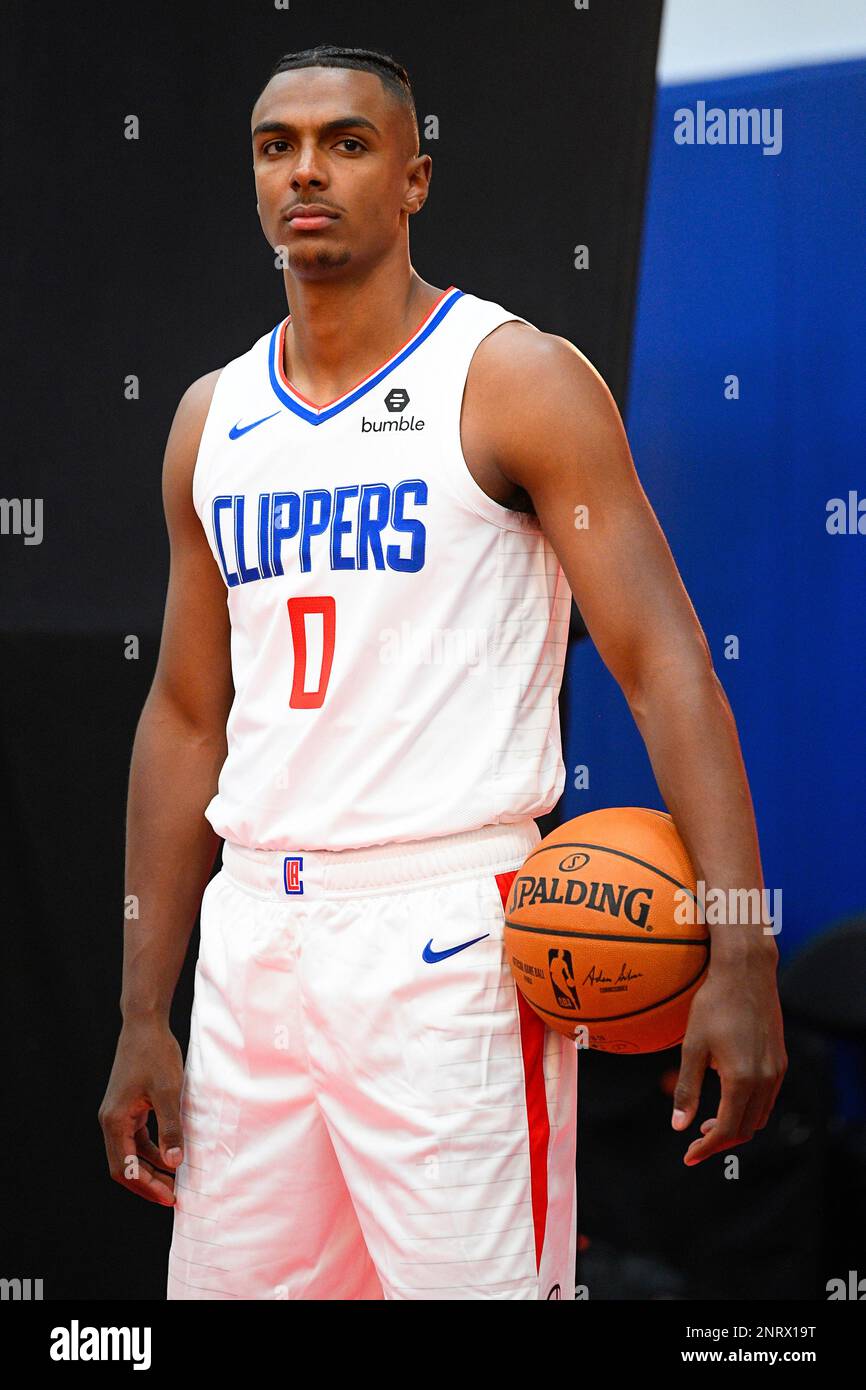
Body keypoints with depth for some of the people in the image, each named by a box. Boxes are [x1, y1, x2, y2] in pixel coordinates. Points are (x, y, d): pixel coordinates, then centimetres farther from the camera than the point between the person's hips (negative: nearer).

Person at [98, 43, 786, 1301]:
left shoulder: (517, 381, -4)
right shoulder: (213, 420, 13)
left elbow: (666, 666, -10)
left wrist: (739, 958, -21)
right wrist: (143, 1020, 13)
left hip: (445, 944, -5)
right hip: (255, 935, 6)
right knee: (224, 1286, 7)